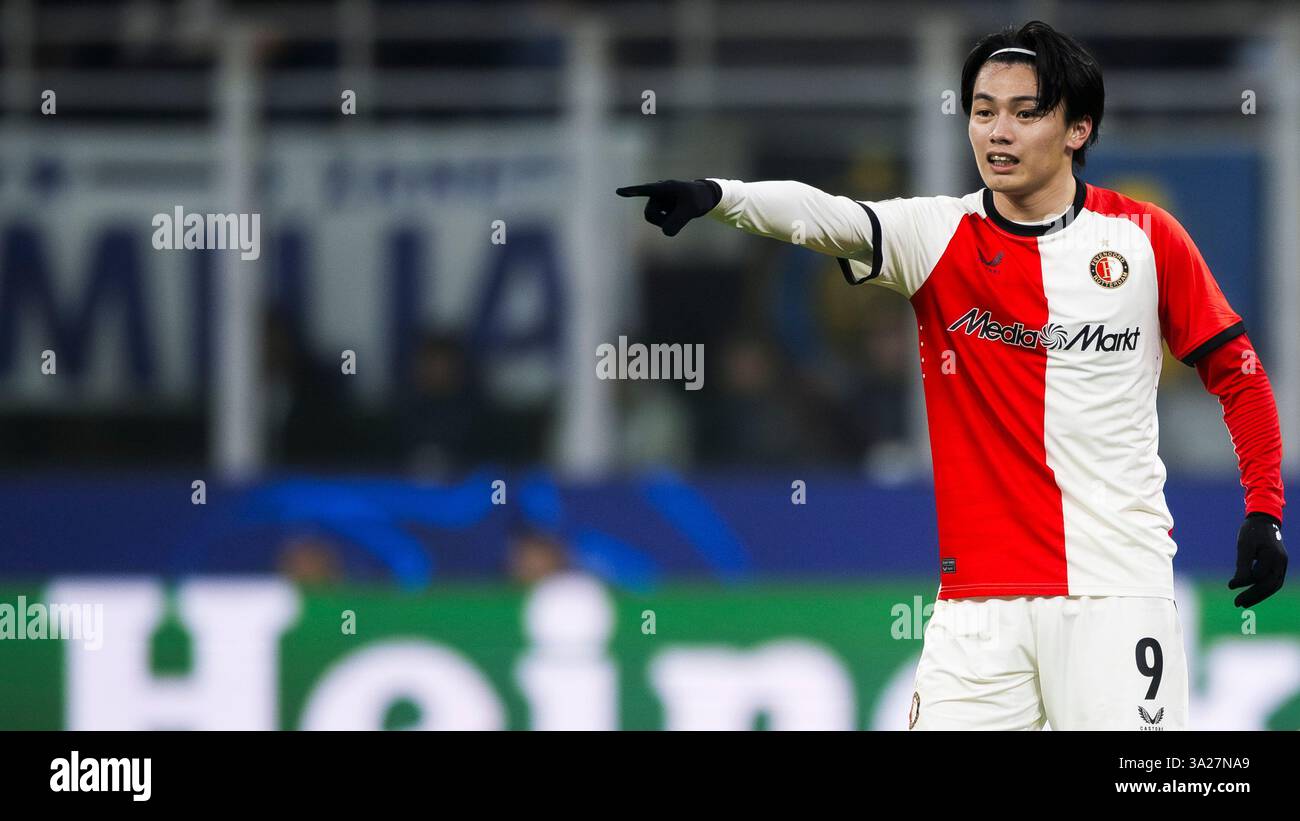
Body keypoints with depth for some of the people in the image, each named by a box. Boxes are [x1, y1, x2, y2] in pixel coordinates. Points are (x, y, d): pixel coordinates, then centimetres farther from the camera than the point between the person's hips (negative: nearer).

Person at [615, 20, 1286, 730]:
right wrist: (716, 196, -35)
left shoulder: (1147, 239, 3)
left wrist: (1264, 514, 2)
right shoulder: (937, 237, 2)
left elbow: (1238, 376, 11)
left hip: (1116, 592, -1)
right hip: (980, 596, 1)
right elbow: (825, 217, -17)